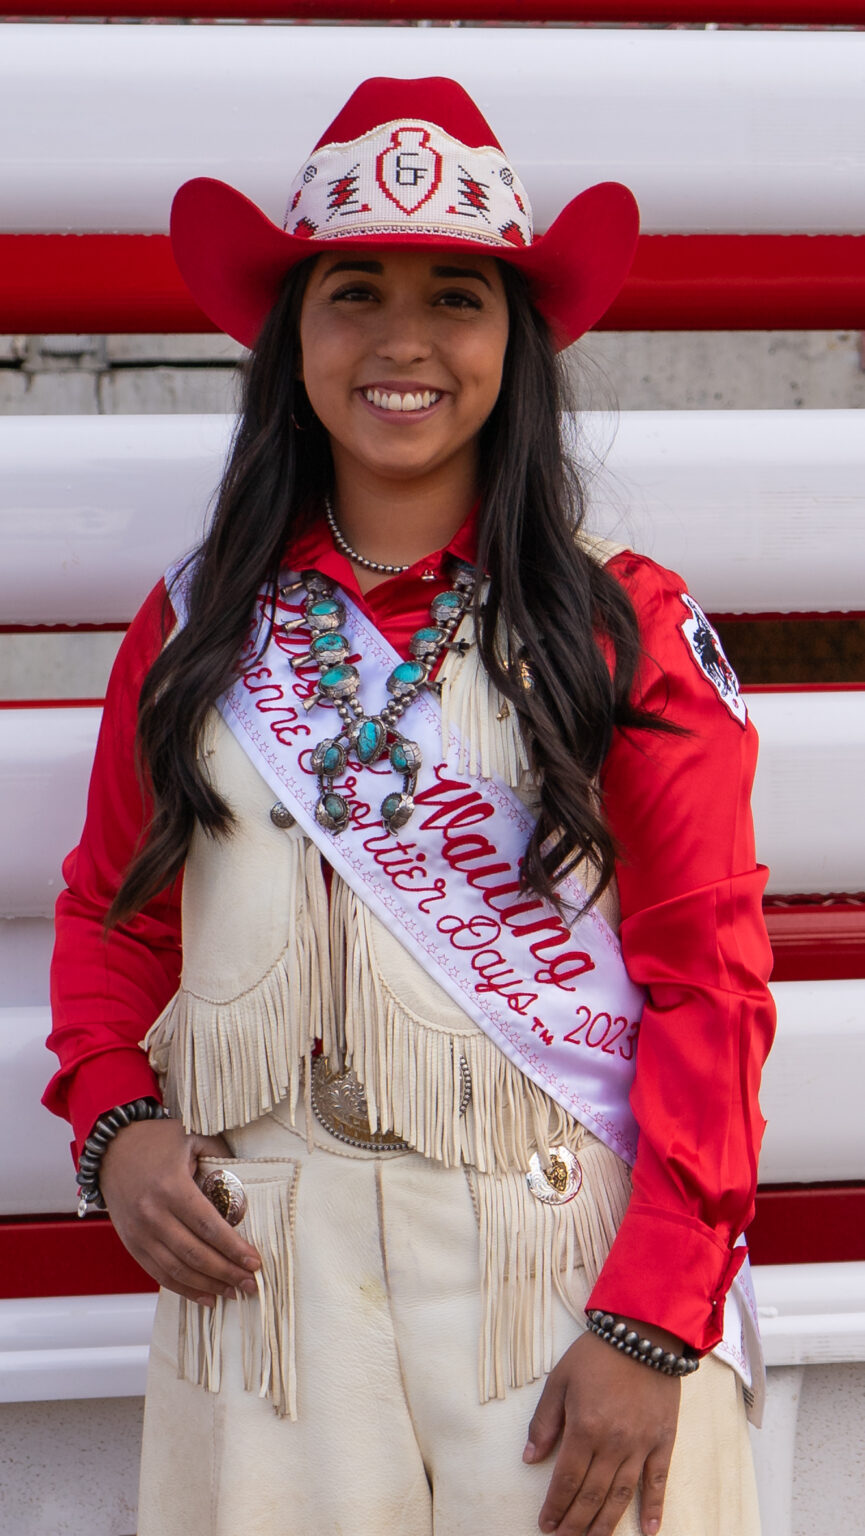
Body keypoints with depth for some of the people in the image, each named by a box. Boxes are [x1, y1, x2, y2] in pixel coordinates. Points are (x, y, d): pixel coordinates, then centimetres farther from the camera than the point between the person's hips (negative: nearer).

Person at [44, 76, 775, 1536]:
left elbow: (706, 979, -4)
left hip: (573, 1274, -2)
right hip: (262, 1268, 2)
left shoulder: (626, 632, -1)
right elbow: (114, 918, 17)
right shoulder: (193, 632, 8)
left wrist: (651, 1321, -12)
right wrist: (113, 1122, -2)